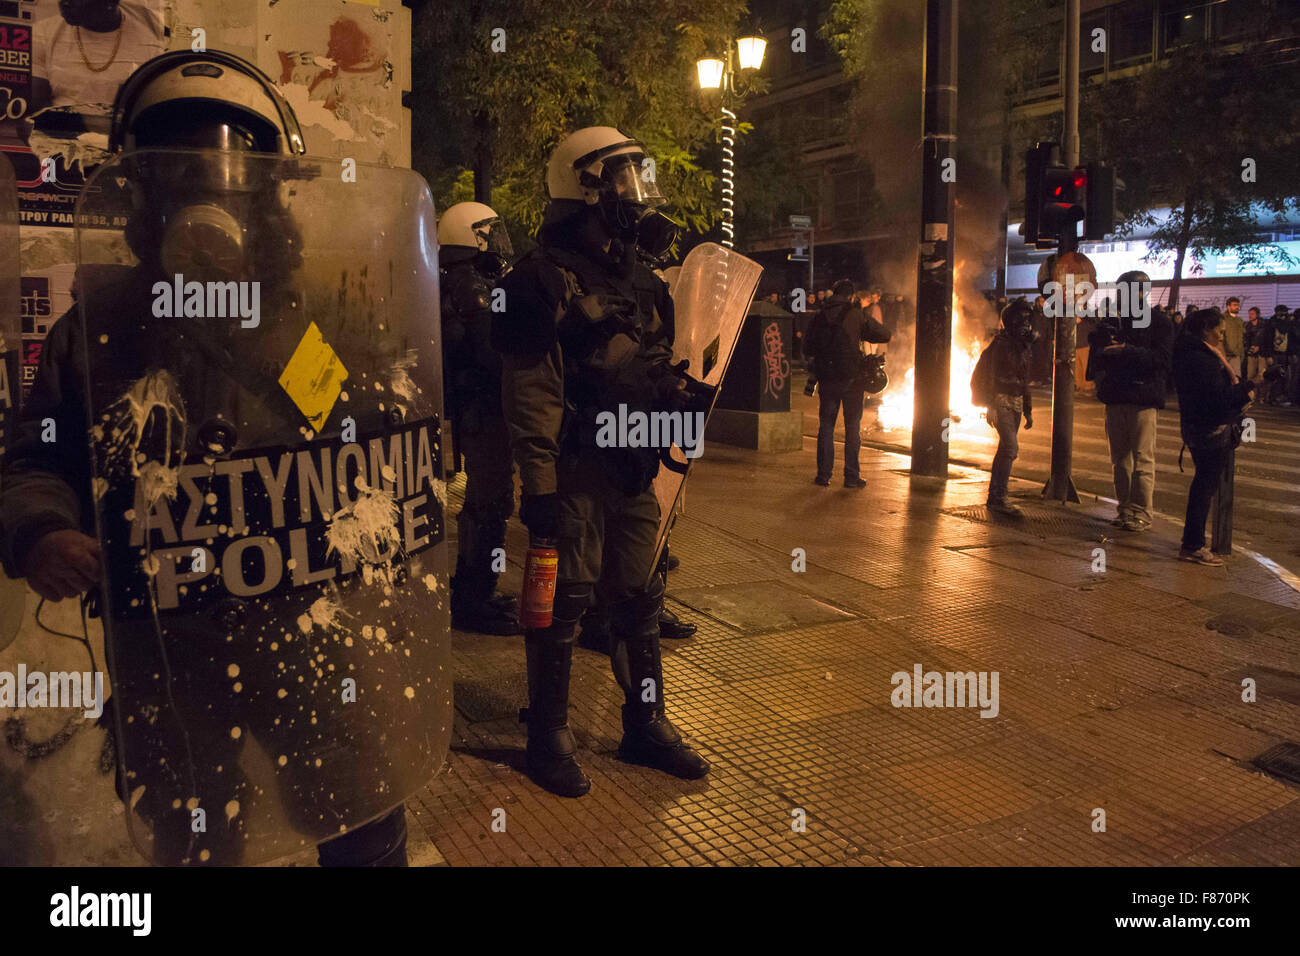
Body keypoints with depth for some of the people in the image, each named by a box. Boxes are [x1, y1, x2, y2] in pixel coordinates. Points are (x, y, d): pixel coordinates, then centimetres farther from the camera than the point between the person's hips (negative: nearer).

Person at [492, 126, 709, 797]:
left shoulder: (640, 281, 15)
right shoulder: (546, 278, -10)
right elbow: (531, 391, -16)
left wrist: (680, 393, 5)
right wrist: (539, 483, -21)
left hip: (633, 471, 7)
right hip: (576, 470, -7)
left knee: (640, 600, 14)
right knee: (561, 603, 2)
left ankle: (646, 725, 28)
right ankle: (548, 737, 17)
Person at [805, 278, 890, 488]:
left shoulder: (820, 317, 3)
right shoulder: (856, 315, -6)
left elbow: (810, 348, 9)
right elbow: (884, 335, -1)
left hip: (827, 378, 3)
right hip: (851, 378, -2)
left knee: (826, 426, 10)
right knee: (852, 427, 5)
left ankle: (823, 475, 9)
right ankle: (851, 476, 5)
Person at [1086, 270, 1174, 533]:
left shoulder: (1159, 323, 0)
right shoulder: (1114, 322, 15)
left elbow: (1162, 358, -12)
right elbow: (1097, 352, 20)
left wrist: (1127, 351, -20)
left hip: (1143, 398, -5)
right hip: (1115, 398, 5)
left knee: (1142, 459, -5)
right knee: (1119, 458, 9)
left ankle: (1141, 512, -1)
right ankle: (1124, 508, 16)